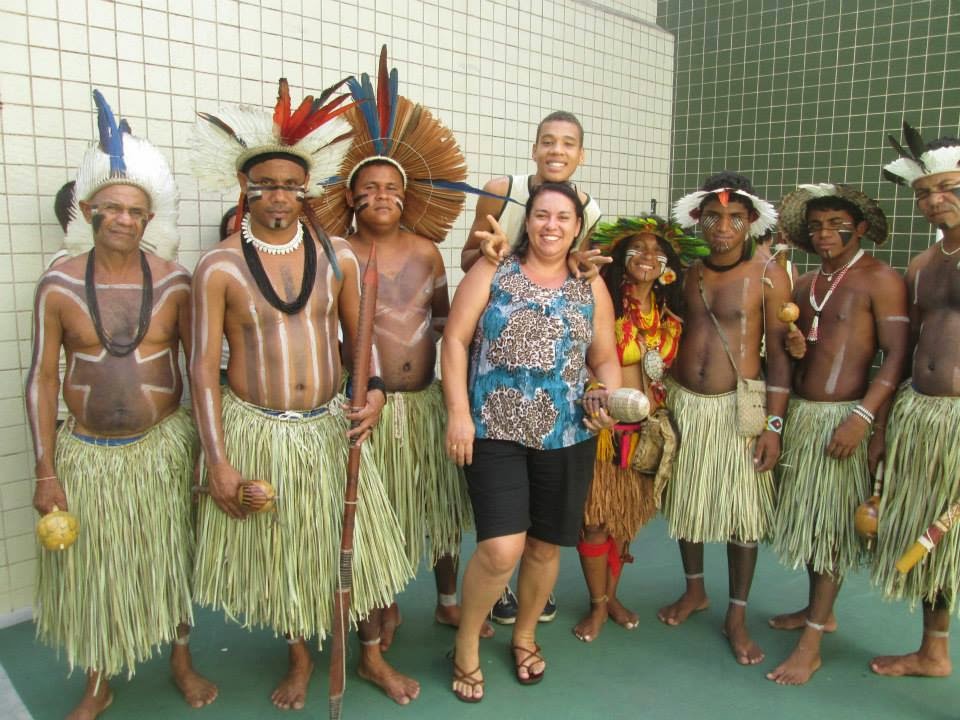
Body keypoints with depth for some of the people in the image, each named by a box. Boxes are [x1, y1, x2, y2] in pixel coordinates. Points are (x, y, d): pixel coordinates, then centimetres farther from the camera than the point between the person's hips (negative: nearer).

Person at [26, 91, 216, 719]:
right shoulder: (59, 286, -7)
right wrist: (46, 471, -5)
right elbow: (42, 379, -4)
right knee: (89, 570, 13)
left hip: (163, 447, 0)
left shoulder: (175, 284, -7)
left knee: (168, 560, 15)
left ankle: (183, 662, 39)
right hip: (85, 453, 1)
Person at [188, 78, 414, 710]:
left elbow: (361, 337, 8)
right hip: (256, 431, -1)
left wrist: (375, 390, -11)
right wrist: (218, 460, -13)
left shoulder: (338, 257, 1)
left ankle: (371, 655, 34)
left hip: (330, 426, 2)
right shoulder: (220, 267, -7)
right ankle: (300, 658, 39)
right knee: (277, 552, 13)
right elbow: (205, 365, -9)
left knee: (353, 541, 11)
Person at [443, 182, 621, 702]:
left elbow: (605, 358, 13)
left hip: (566, 436, 4)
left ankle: (524, 635, 41)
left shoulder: (591, 286, 8)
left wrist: (611, 398, -8)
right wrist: (458, 413, -11)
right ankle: (466, 644, 17)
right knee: (501, 548, -11)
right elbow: (455, 341, -4)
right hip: (495, 431, -3)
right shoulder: (492, 272, -1)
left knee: (545, 545, 14)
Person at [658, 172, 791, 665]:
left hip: (737, 407, -4)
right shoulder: (686, 274, 7)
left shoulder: (768, 276, -5)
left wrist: (774, 425, -10)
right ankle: (694, 591, 36)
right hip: (683, 403, 4)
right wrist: (661, 402, 5)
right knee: (685, 502, 14)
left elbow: (779, 353, -6)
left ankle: (737, 615, 21)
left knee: (742, 512, 3)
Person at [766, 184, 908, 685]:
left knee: (830, 525, -2)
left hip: (843, 416, -6)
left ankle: (811, 643, 5)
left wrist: (863, 417, -23)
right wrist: (793, 348, -2)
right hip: (798, 412, 7)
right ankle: (819, 611, 32)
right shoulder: (805, 284, 13)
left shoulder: (881, 280, -7)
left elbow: (896, 356, -14)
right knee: (807, 517, 14)